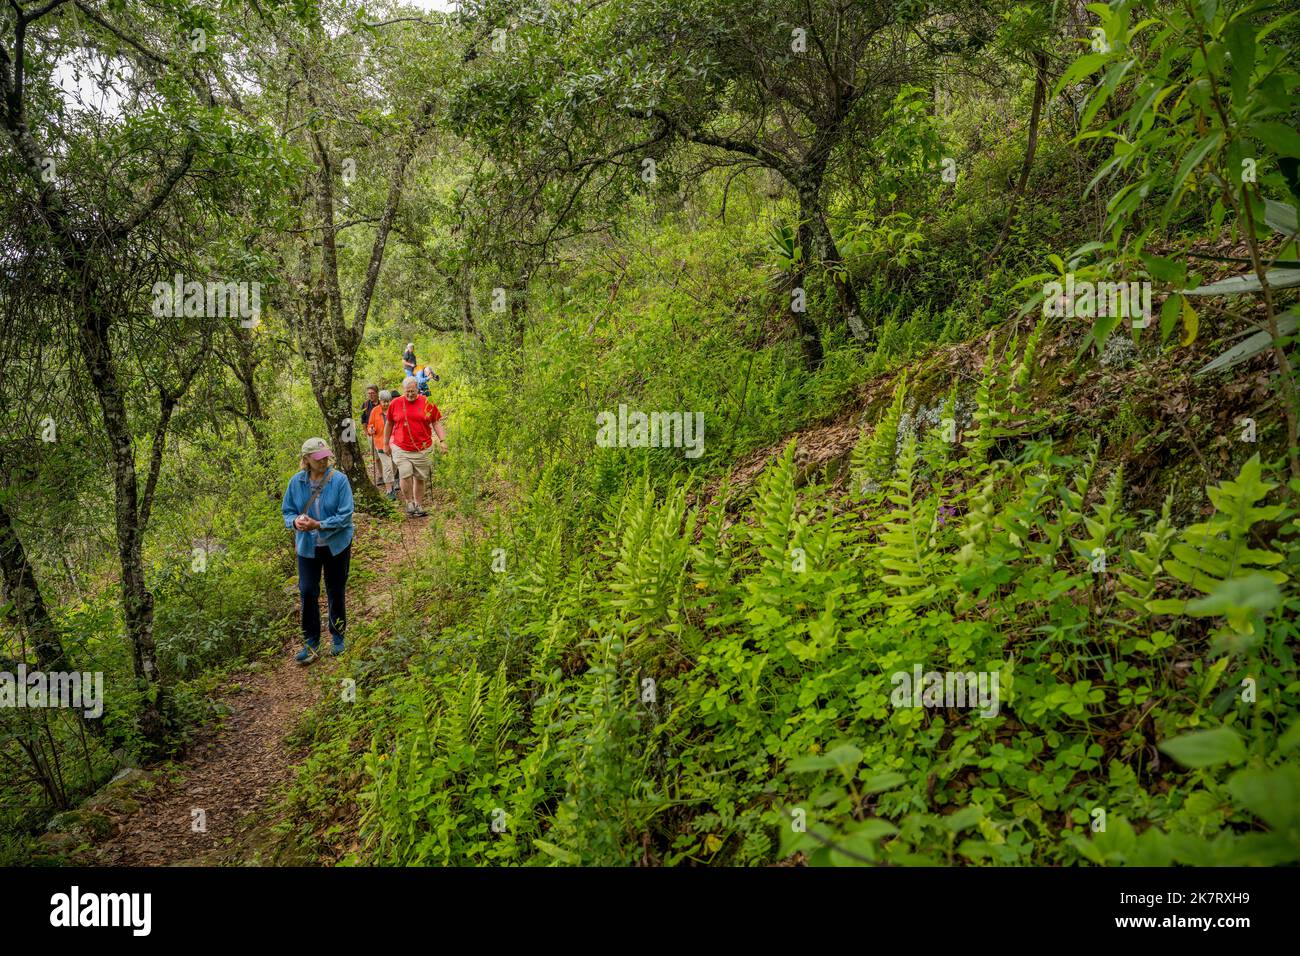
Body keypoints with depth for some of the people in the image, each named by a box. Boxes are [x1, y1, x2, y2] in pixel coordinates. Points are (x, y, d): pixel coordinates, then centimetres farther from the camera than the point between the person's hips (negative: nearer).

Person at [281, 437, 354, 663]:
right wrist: (295, 521, -20)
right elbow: (287, 510, 3)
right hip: (307, 546, 2)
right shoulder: (296, 482, -6)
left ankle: (338, 637, 30)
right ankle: (310, 642, 12)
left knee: (336, 592, 12)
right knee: (307, 592, -1)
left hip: (336, 545, -2)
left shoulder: (339, 480, -16)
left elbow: (345, 516, -17)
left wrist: (318, 525, -27)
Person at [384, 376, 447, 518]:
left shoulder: (427, 403, 1)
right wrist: (386, 443, 19)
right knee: (405, 475, -16)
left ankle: (419, 506, 23)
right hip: (401, 448, -1)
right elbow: (389, 424, 15)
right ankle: (409, 503, 4)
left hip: (421, 449, 1)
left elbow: (436, 422, 7)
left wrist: (442, 440, -4)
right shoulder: (395, 404, 3)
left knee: (420, 478, 8)